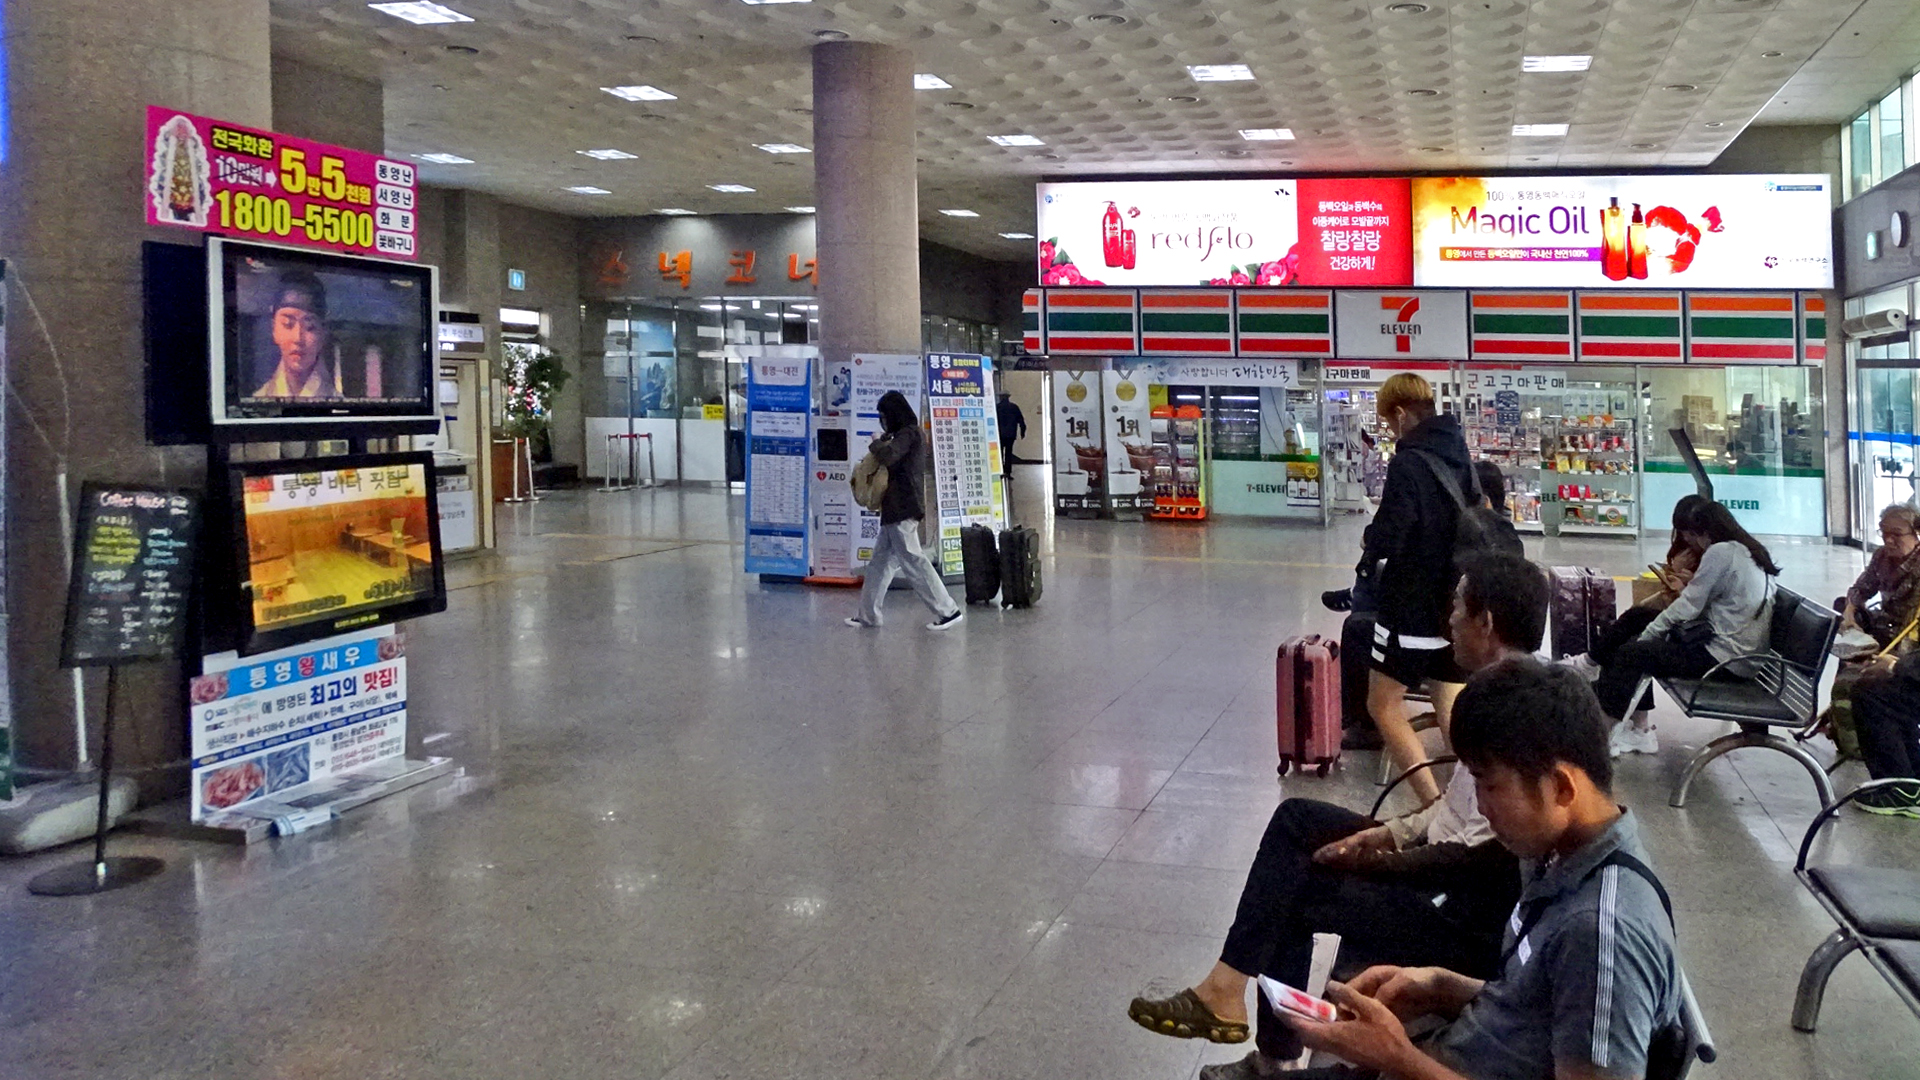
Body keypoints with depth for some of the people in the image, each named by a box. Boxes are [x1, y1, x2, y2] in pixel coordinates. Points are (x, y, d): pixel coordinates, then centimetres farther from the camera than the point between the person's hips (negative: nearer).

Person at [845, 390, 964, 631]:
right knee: (881, 562, 13)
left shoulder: (908, 434, -12)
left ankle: (948, 611, -6)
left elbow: (889, 456, -27)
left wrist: (876, 444, -9)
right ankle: (868, 614, 19)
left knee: (913, 561, -9)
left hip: (902, 509, -10)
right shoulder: (909, 434, 18)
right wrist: (882, 444, 4)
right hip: (896, 509, 10)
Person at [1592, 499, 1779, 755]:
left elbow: (1688, 607, -11)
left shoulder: (1720, 553, -13)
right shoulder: (1752, 552, 15)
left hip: (1721, 655, -10)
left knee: (1630, 655, -8)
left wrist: (1645, 635, -2)